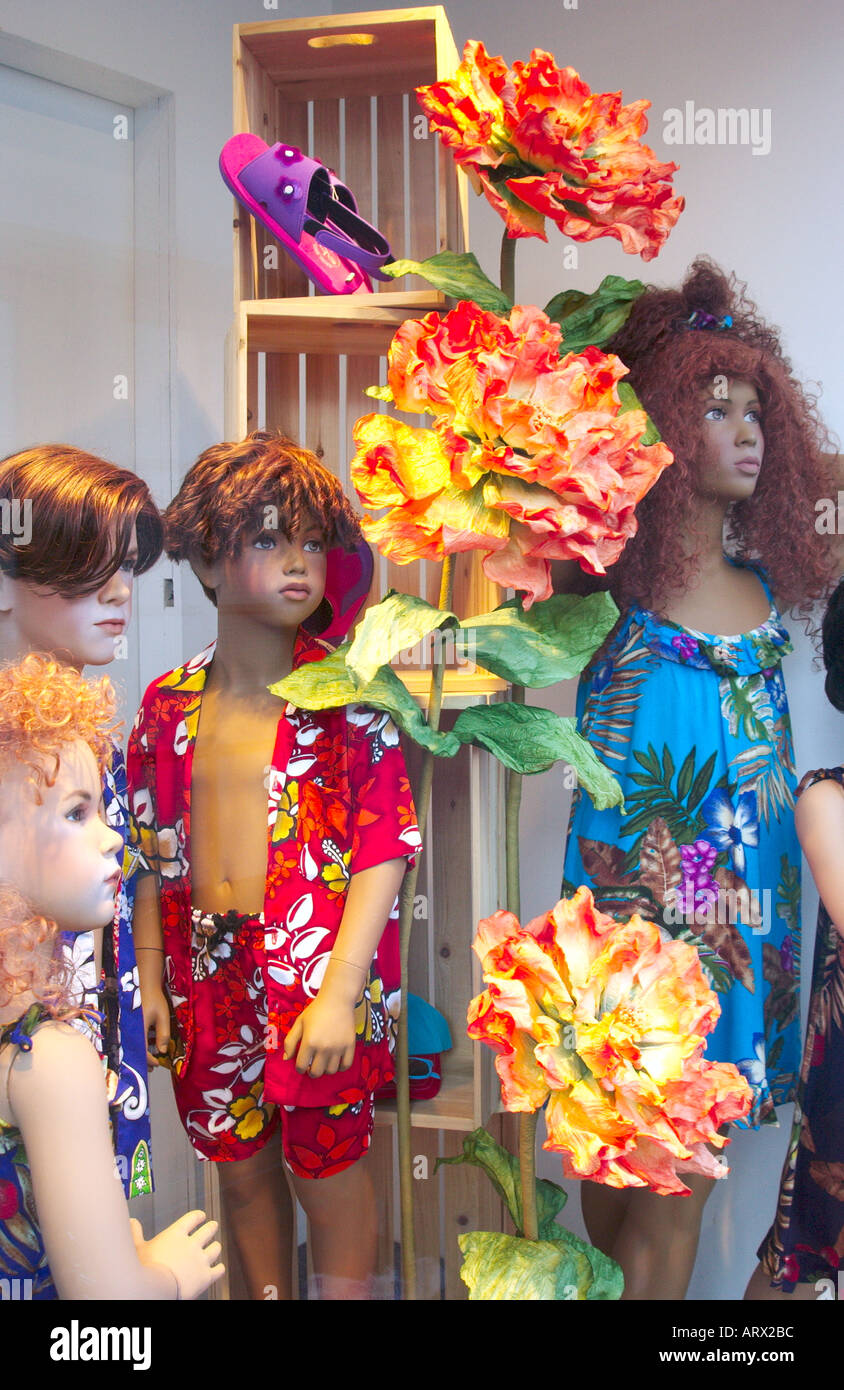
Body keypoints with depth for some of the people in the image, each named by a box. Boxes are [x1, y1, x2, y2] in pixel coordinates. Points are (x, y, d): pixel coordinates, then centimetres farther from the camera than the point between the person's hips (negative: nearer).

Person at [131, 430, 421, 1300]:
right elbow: (152, 855, 8)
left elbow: (383, 855, -13)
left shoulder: (346, 703, -9)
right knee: (239, 1162, 18)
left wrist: (339, 994, -18)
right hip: (209, 974, 4)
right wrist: (149, 980, 6)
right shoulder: (169, 706, 2)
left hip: (318, 974, -3)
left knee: (327, 1165, 9)